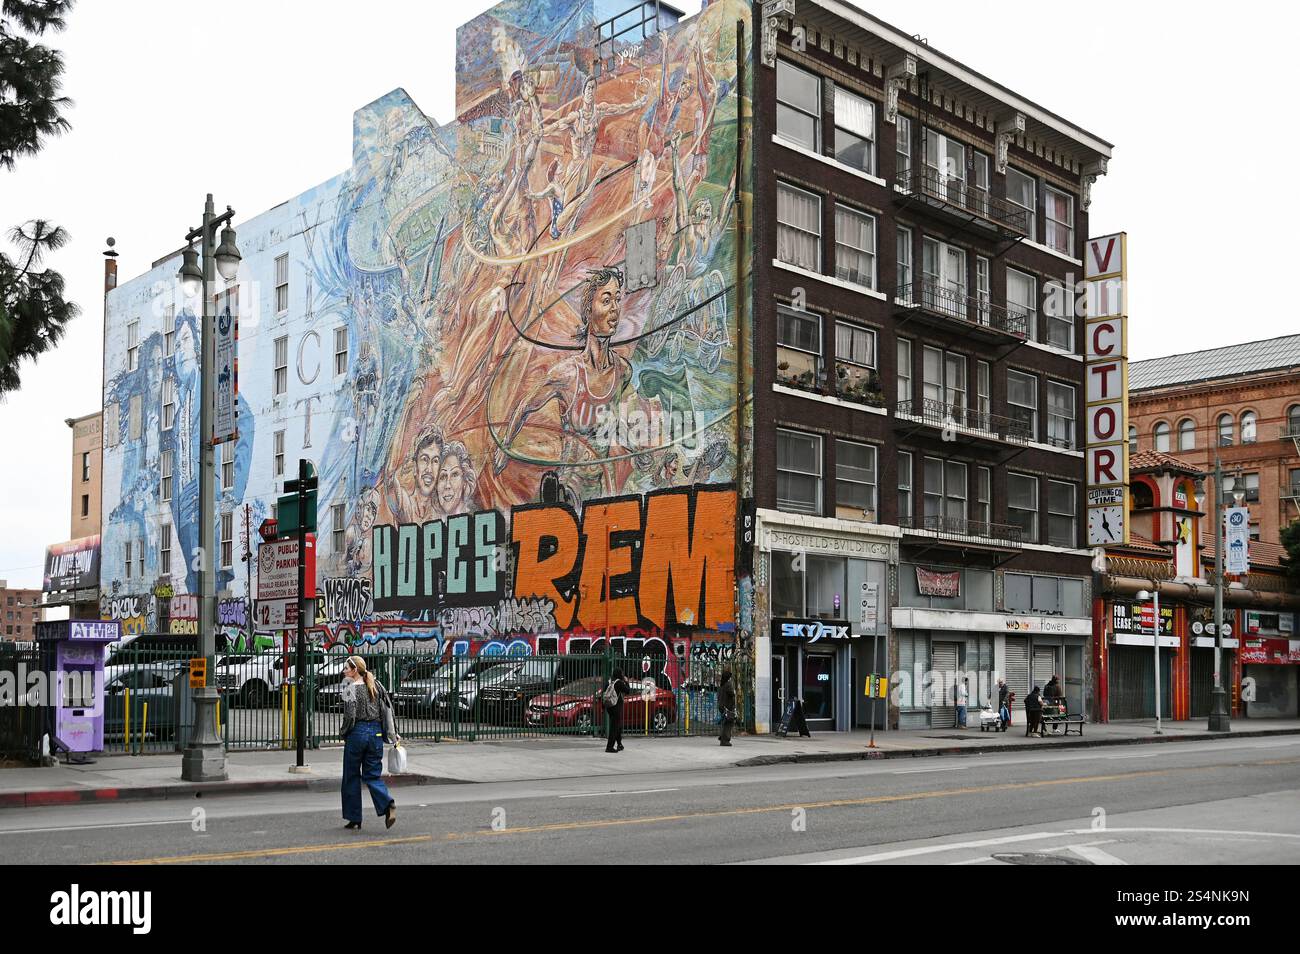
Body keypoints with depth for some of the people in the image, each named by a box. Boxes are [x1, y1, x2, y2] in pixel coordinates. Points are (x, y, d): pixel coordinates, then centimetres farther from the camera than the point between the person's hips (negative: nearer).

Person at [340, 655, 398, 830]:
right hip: (376, 732, 5)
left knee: (351, 777, 9)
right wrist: (393, 734, 12)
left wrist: (343, 734, 1)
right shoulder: (376, 685, 8)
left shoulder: (350, 688, -9)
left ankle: (354, 820, 13)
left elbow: (350, 716, -16)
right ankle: (388, 803, -16)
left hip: (357, 733, -5)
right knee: (373, 775, 11)